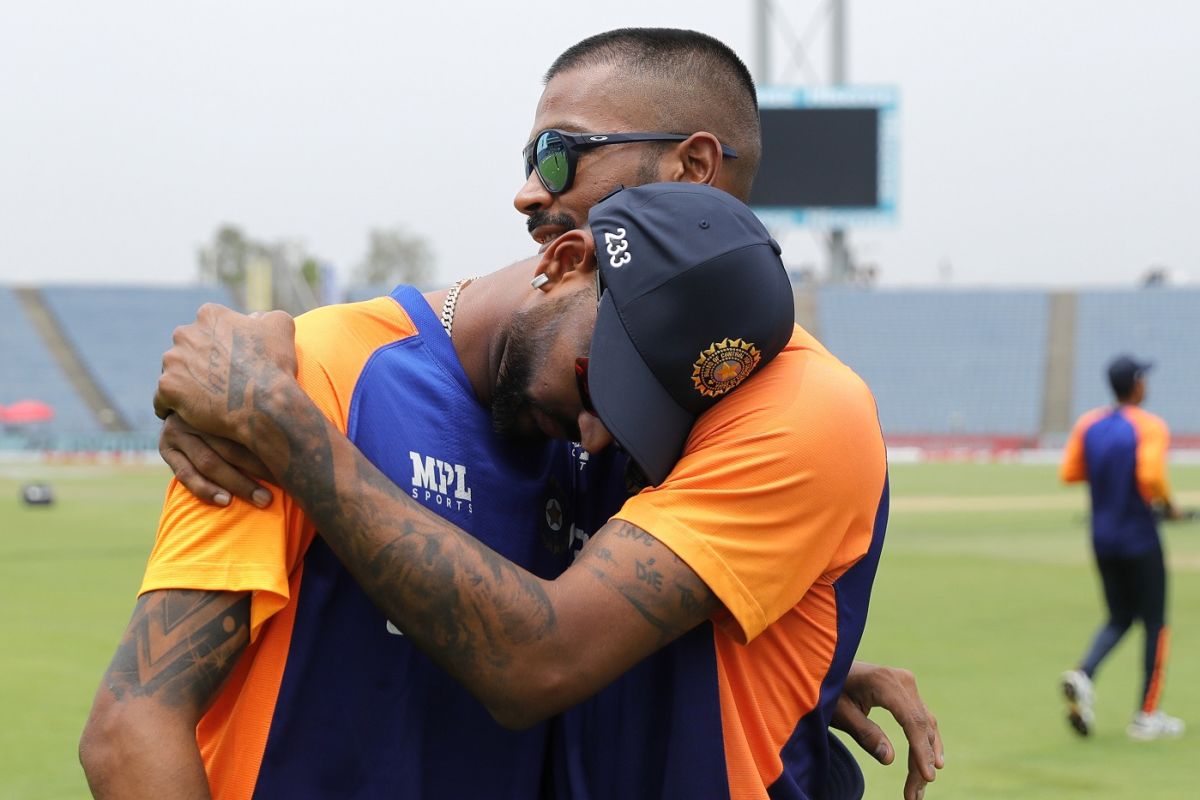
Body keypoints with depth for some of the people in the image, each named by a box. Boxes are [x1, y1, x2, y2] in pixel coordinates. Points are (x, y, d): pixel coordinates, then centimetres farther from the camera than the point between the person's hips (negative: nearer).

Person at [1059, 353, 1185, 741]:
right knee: (1155, 622, 7)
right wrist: (1168, 507, -9)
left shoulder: (1088, 425, 3)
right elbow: (1152, 477, -27)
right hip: (1140, 541, -6)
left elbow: (1068, 472, 1)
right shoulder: (1149, 426, -14)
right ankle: (1147, 716, 8)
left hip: (1102, 541, 6)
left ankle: (1083, 674, -11)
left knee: (1119, 618, 18)